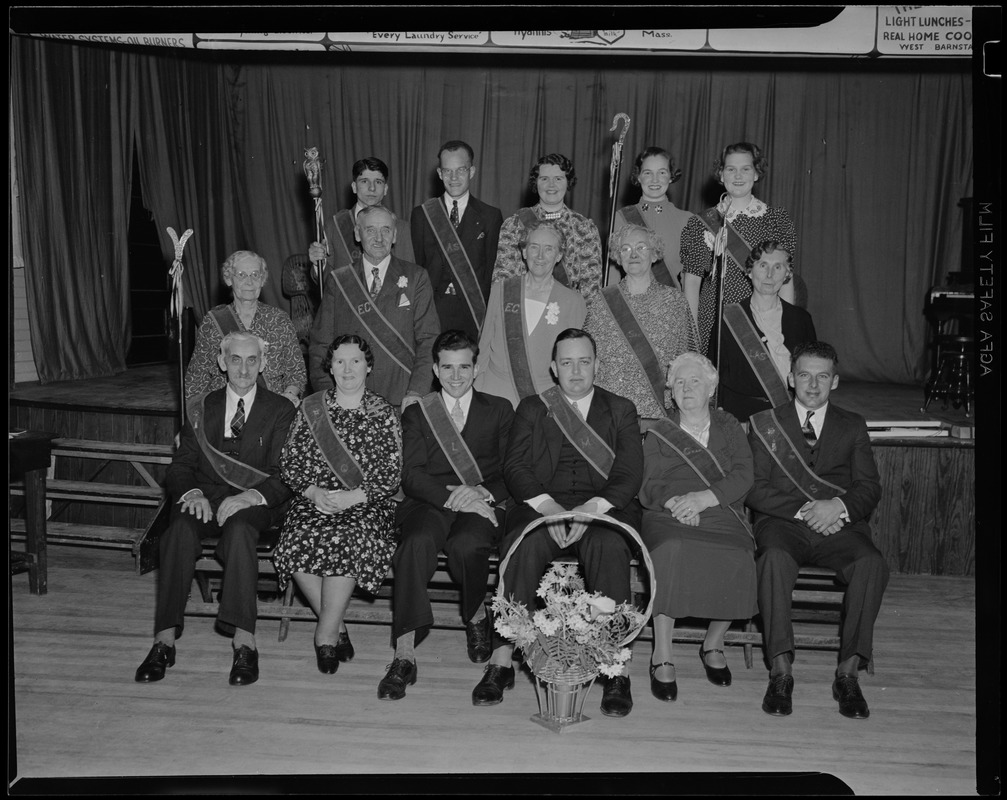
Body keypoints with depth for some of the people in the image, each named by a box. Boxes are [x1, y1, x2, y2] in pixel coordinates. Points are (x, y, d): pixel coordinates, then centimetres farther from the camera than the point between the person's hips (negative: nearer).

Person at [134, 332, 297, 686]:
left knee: (239, 529, -36)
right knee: (181, 528, -31)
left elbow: (284, 476, -1)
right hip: (204, 499, 3)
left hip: (255, 503, -2)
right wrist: (192, 493, -12)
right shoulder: (201, 408, 18)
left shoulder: (281, 411, 9)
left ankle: (244, 643, -40)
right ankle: (164, 640, -31)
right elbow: (180, 465, 11)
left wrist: (251, 496, -20)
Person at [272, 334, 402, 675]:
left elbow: (391, 474, -1)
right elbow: (289, 462, 9)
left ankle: (326, 632, -18)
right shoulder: (310, 408, 12)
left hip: (367, 505, -2)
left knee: (347, 541, -33)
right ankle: (336, 625, -9)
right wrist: (313, 492, -9)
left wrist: (351, 497, -14)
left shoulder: (384, 414, 5)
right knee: (295, 544, -27)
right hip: (314, 500, 2)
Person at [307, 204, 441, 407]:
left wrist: (416, 392, -11)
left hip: (401, 400, -1)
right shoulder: (337, 281, 10)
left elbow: (428, 340, 1)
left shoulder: (415, 278, 7)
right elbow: (320, 343, 9)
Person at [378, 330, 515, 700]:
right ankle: (404, 656, -33)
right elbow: (411, 477, 2)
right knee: (416, 542, -33)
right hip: (430, 504, 1)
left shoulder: (499, 410, 17)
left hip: (483, 505, 0)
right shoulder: (416, 414, 18)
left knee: (466, 544, -34)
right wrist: (452, 497, -15)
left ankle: (477, 617, -3)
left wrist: (483, 492, -13)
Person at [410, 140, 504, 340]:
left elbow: (494, 271, 5)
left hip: (473, 316, -1)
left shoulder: (491, 216, 6)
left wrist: (484, 313, -5)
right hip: (431, 314, 1)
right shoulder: (421, 214, 10)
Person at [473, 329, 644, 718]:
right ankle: (502, 660, -28)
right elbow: (514, 466, 5)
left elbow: (630, 473, 4)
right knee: (521, 545, -32)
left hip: (604, 507, 0)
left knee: (610, 548, -34)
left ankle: (617, 668, -32)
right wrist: (546, 505, -14)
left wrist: (592, 508, -14)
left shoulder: (621, 409, 17)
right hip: (543, 504, 1)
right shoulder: (532, 408, 18)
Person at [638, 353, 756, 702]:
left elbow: (743, 478, 3)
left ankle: (713, 645, -3)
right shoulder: (658, 434, 19)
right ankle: (662, 657, -27)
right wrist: (673, 500, -17)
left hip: (721, 516, 1)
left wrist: (702, 498, -14)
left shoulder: (729, 428, 19)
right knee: (670, 550, -35)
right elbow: (648, 487, 6)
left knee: (738, 559, -30)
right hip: (669, 517, -1)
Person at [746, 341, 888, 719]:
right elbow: (755, 489, 2)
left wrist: (839, 506, -13)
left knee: (872, 563, -30)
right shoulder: (765, 423, 13)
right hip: (782, 522, -1)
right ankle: (781, 670, -31)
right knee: (775, 558, -36)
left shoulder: (853, 426, 19)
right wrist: (803, 511, -12)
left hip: (840, 525, 2)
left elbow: (870, 489, 9)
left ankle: (848, 671, -24)